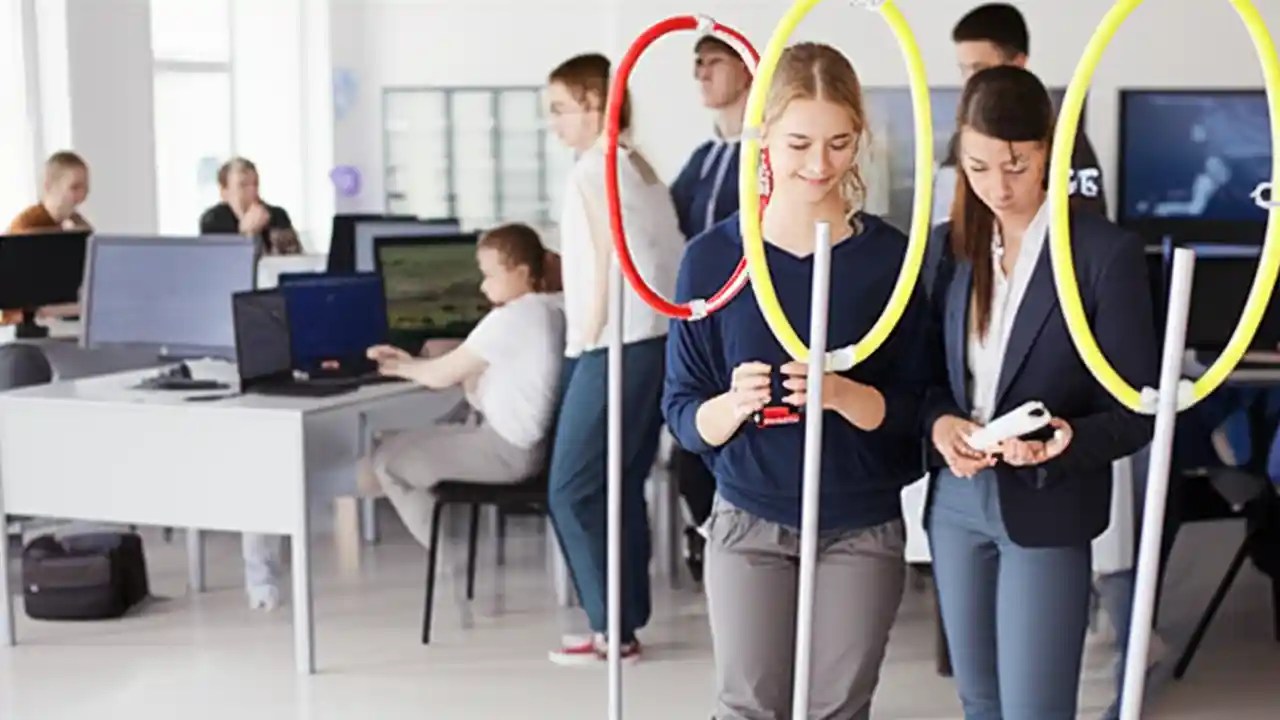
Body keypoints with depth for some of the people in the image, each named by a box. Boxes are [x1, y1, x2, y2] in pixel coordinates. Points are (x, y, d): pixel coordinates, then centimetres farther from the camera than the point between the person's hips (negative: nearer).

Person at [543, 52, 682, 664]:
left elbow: (608, 265, -12)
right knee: (622, 488, 12)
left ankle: (613, 629, 0)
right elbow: (639, 258, 15)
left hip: (618, 344, -9)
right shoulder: (637, 165, 17)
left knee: (572, 489, -3)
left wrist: (584, 338, -6)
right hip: (657, 337, 9)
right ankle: (624, 622, 14)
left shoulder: (594, 170, -9)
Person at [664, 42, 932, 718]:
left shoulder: (890, 255, -6)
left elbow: (914, 409, -5)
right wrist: (733, 405, -25)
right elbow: (684, 416, -4)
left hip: (863, 530, 0)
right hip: (749, 523, 0)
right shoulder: (713, 256, -6)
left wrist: (843, 395, -25)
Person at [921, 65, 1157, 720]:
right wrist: (939, 422, -11)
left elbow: (1136, 410, -9)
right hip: (956, 501, 5)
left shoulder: (1106, 253, -10)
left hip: (1047, 511, -5)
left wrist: (1069, 440, -29)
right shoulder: (948, 245, 5)